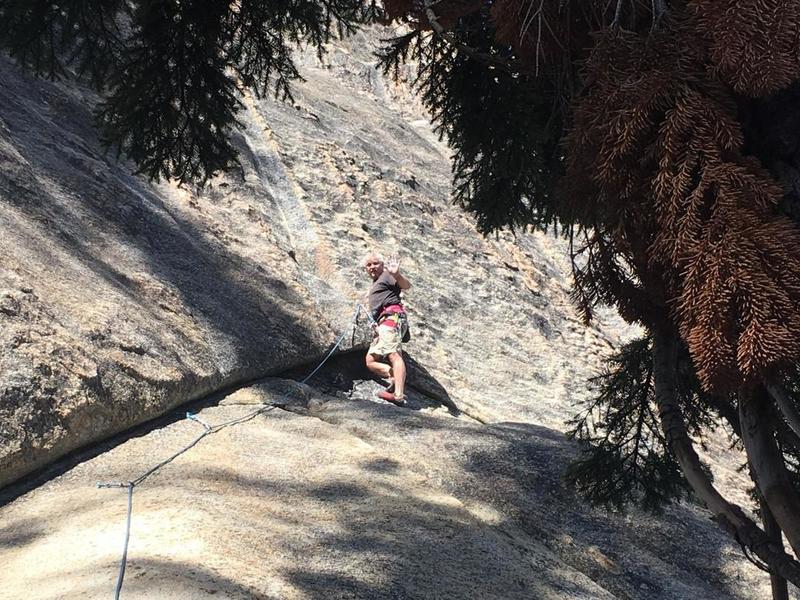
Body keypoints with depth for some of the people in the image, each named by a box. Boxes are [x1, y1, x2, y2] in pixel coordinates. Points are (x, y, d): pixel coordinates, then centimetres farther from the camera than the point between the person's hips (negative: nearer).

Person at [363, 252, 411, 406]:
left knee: (394, 354, -26)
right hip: (381, 324, 11)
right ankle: (395, 379, -10)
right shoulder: (375, 284, 32)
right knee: (370, 361, 7)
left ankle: (399, 395, -40)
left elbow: (406, 285, -16)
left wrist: (397, 274, -34)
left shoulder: (387, 275, 5)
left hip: (391, 317, -11)